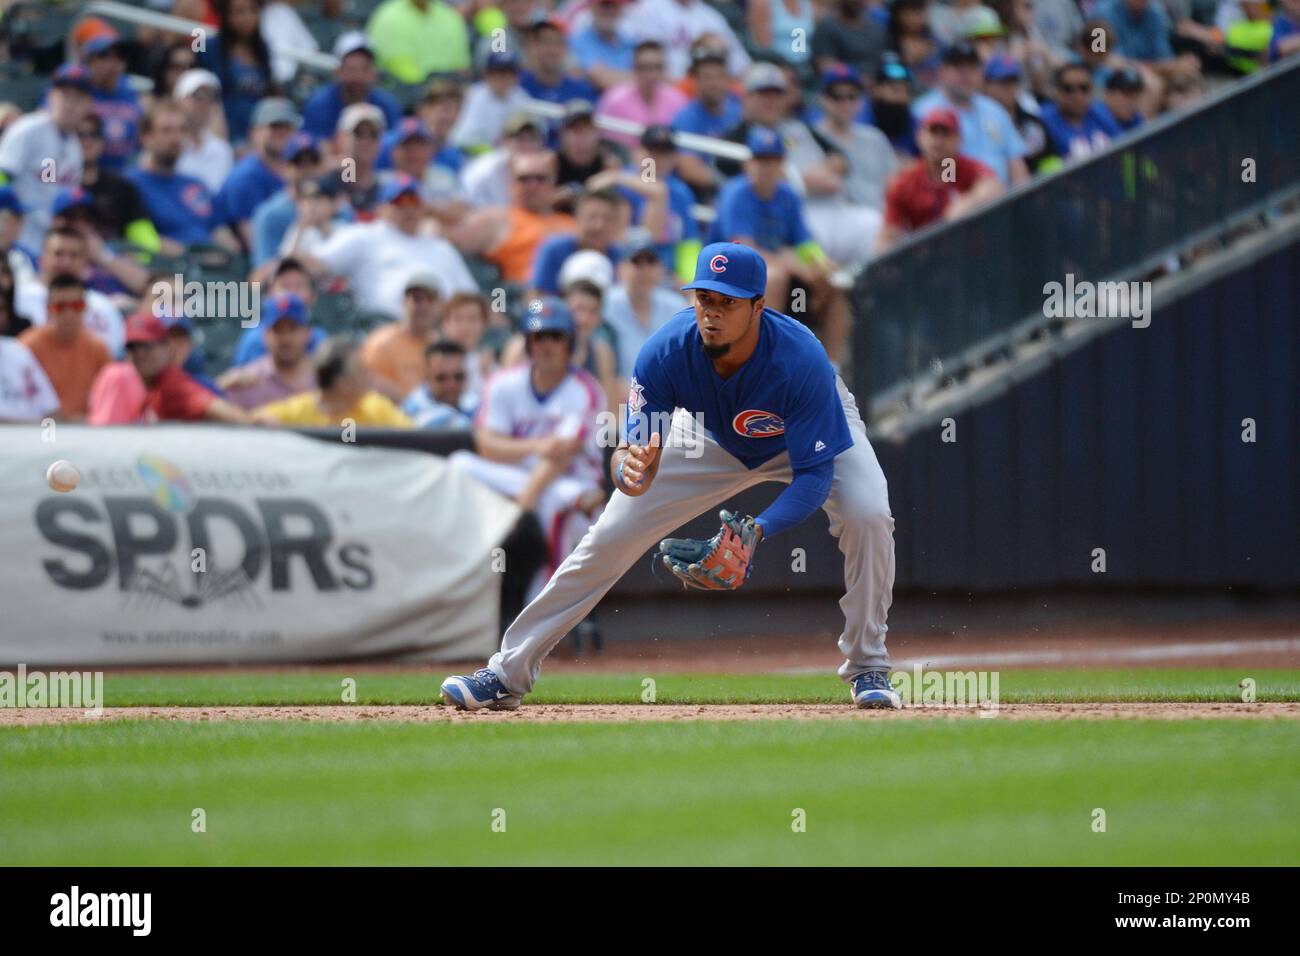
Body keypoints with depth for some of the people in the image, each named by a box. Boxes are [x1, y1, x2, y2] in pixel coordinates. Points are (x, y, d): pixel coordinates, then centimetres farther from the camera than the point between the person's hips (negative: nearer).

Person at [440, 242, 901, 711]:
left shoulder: (801, 359, -41)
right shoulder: (666, 351, -34)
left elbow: (815, 474, -36)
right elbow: (631, 452, -31)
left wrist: (759, 530, -51)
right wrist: (630, 470, -57)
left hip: (821, 426, -2)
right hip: (712, 436, 2)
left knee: (867, 514, -29)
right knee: (610, 537, -4)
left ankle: (867, 670, -9)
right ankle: (508, 674, 6)